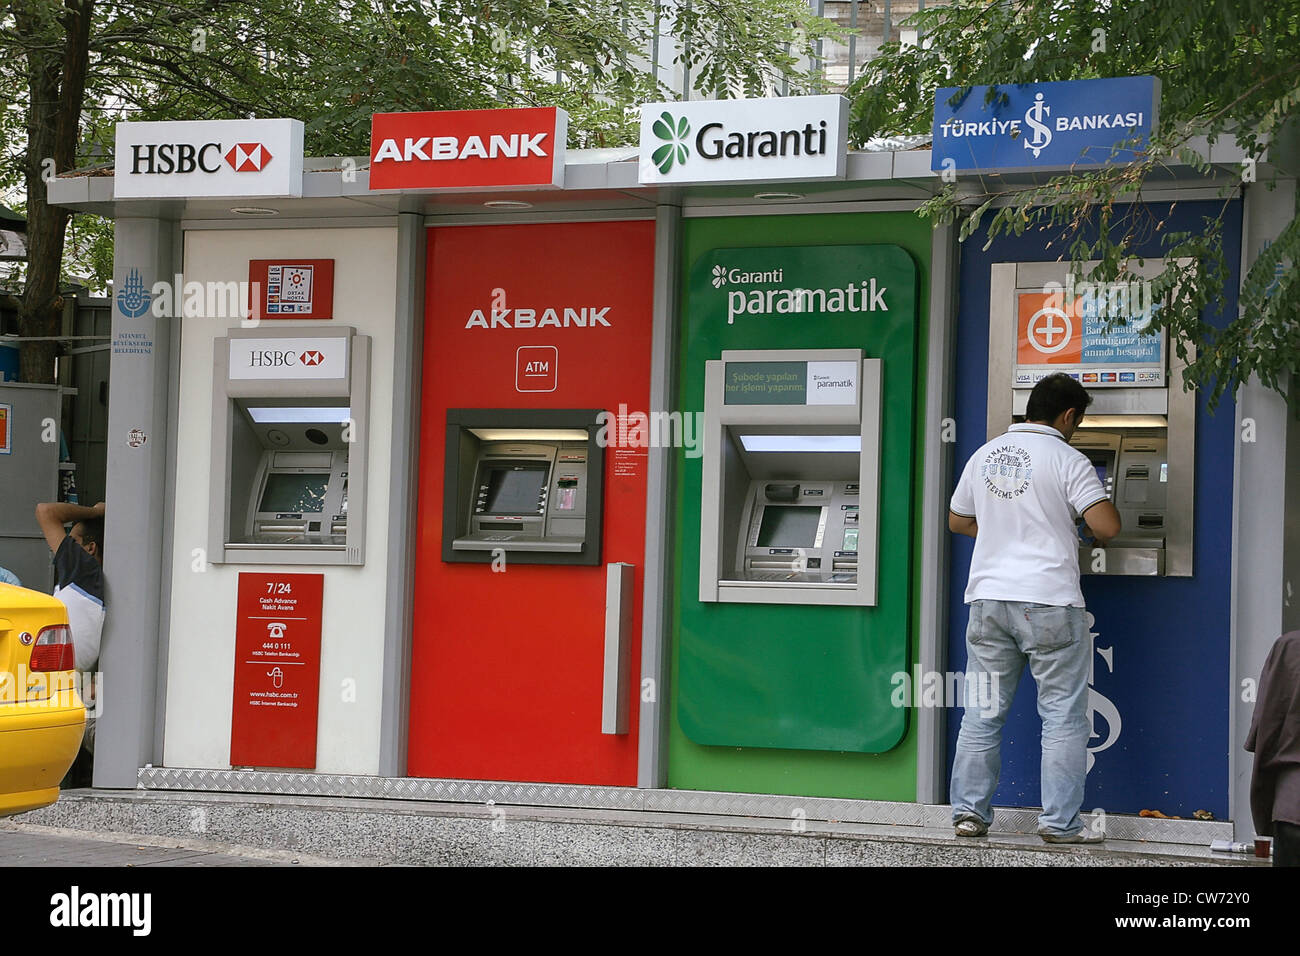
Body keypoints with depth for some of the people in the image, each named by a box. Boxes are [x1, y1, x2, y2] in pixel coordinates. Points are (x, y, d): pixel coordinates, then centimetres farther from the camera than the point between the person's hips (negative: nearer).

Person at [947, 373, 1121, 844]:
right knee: (1063, 717, 3)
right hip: (1049, 602, -5)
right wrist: (1098, 496, 9)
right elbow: (1107, 526, -13)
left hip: (988, 598, 5)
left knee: (982, 714, 10)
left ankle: (969, 812, 11)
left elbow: (957, 520, 22)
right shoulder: (1067, 460, -7)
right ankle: (1060, 822, 3)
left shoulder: (985, 455, 11)